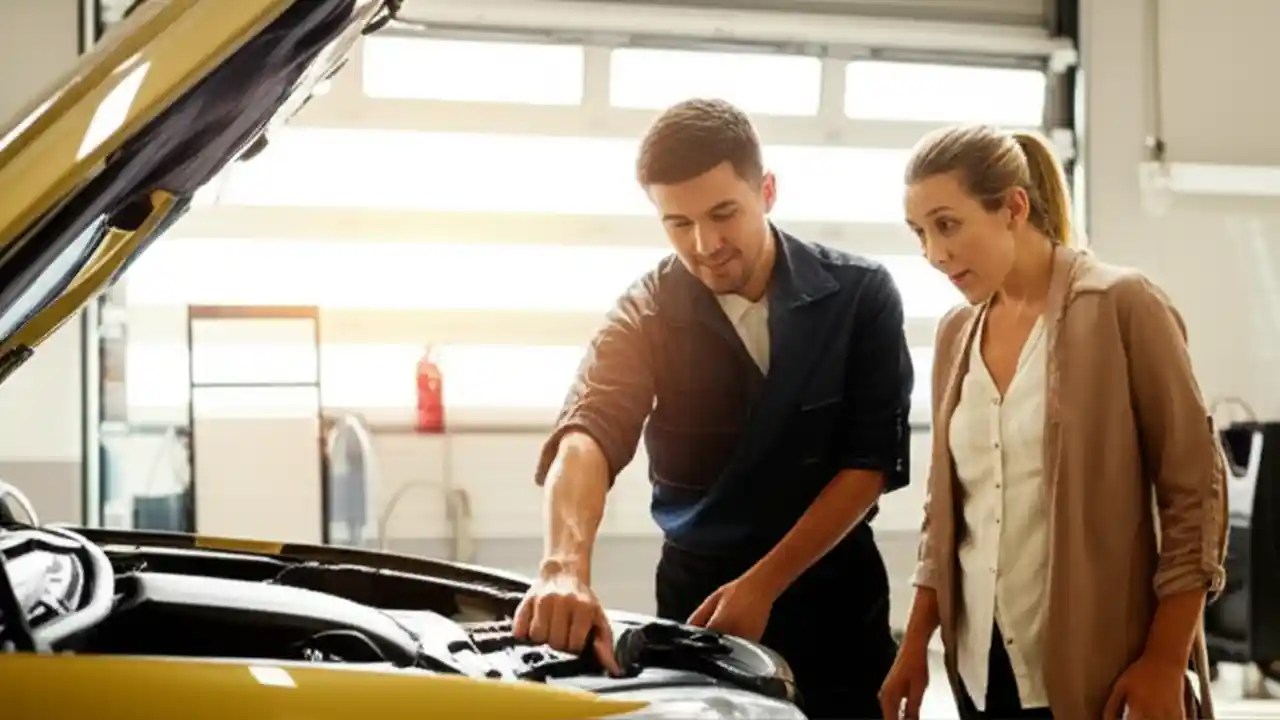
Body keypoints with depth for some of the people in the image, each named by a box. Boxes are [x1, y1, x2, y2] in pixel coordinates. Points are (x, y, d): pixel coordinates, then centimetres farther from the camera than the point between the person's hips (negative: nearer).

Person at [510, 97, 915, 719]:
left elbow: (872, 461, -10)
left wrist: (763, 585, -18)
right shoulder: (648, 313, -10)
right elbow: (587, 432, -27)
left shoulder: (860, 295, -9)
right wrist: (565, 565, -47)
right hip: (699, 589, 0)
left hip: (833, 590, 0)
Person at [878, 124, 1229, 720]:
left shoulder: (1122, 307, -7)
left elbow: (1194, 493, -8)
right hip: (983, 668, 5)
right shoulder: (955, 333, 9)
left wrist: (1165, 664, -12)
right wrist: (915, 644, 11)